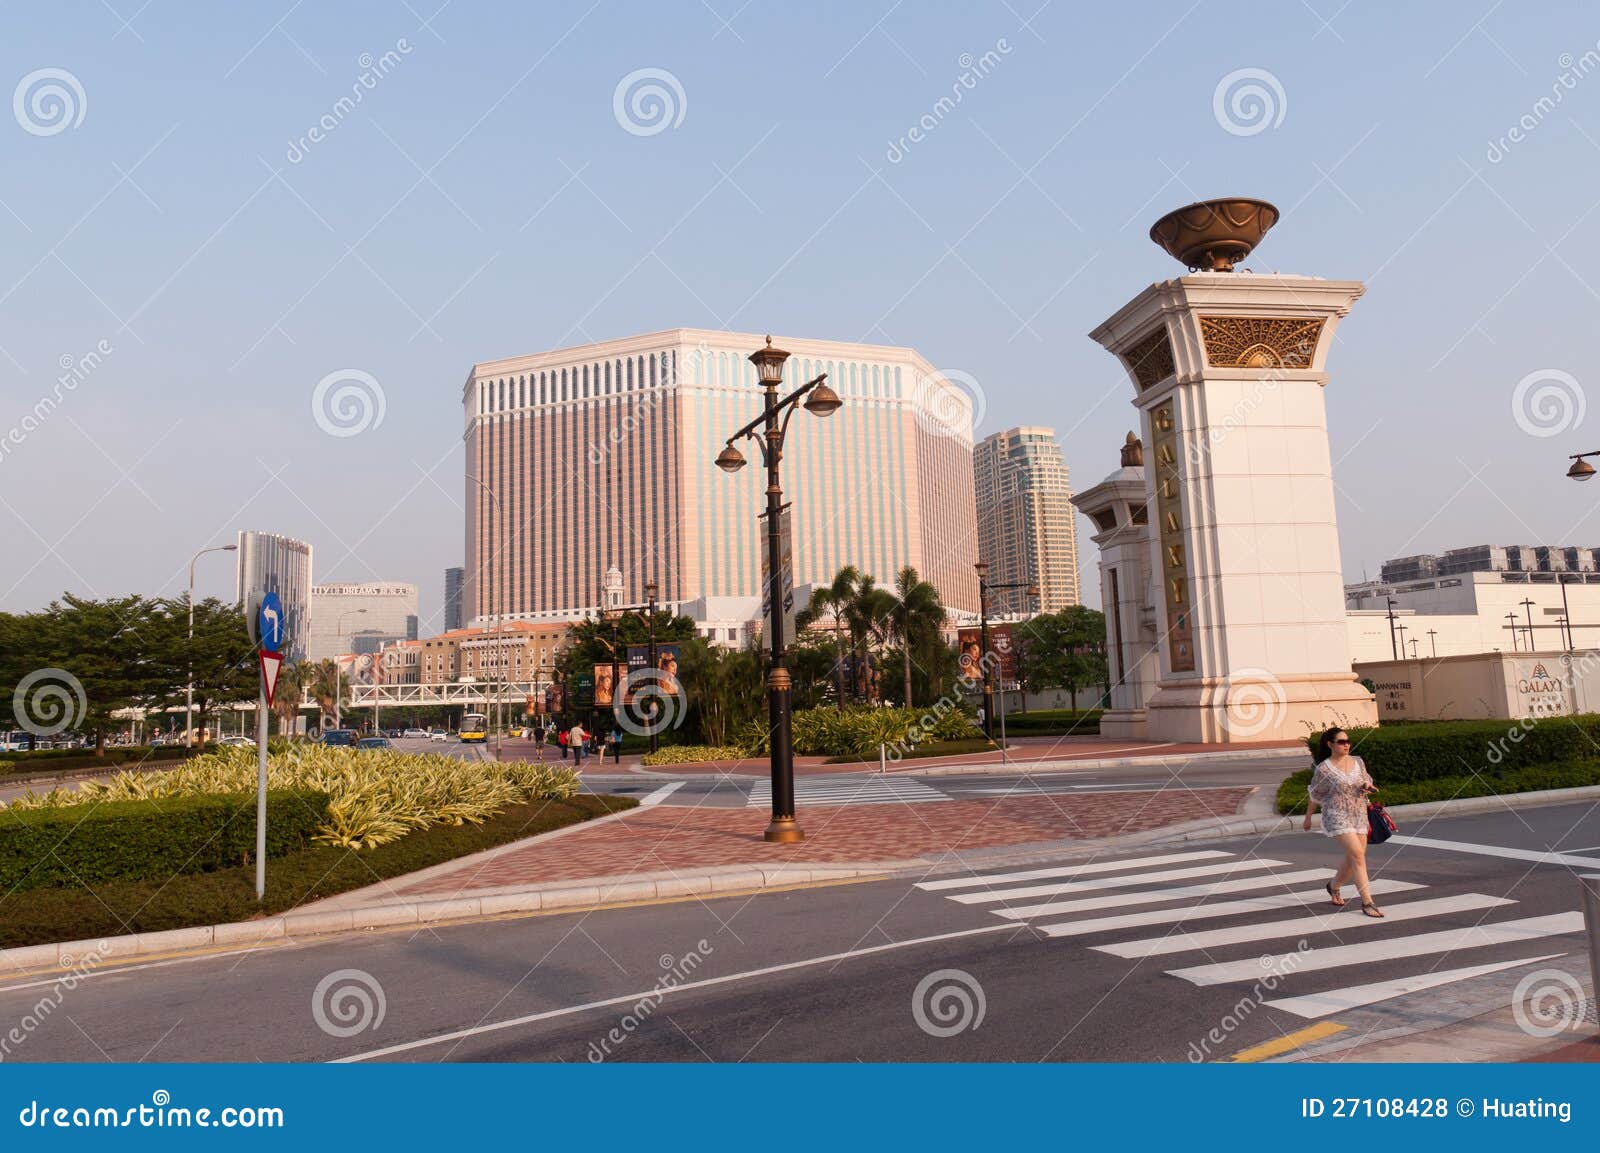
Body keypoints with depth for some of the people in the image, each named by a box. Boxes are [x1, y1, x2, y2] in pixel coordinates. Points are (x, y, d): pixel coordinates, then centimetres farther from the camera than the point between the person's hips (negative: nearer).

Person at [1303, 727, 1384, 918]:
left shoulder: (1358, 762, 6)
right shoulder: (1323, 769, -8)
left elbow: (1368, 784, 18)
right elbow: (1315, 795, 3)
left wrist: (1368, 787, -6)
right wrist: (1308, 818, 12)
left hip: (1359, 816, 6)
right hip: (1337, 817, -5)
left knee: (1352, 859, 10)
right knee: (1358, 856, -16)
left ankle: (1334, 886, 37)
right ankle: (1367, 902, -11)